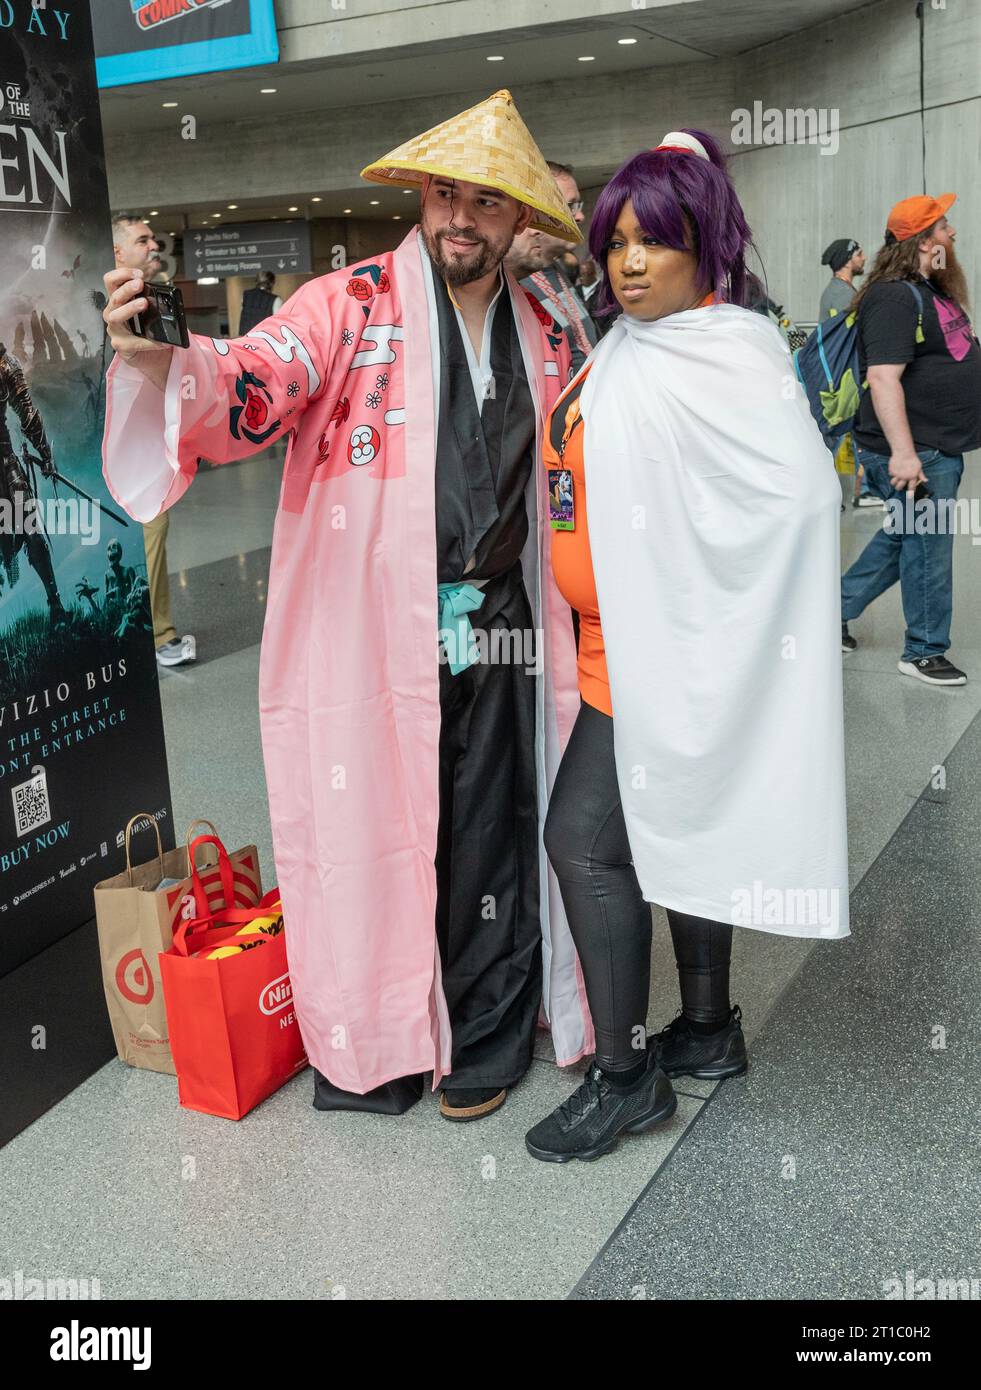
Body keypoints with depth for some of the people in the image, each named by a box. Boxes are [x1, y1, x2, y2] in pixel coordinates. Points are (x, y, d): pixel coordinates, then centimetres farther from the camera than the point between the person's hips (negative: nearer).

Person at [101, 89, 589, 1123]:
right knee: (368, 829, 3)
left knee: (491, 842, 11)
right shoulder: (347, 306, -3)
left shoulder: (547, 337, 11)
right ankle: (373, 1043, 25)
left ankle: (486, 1038, 32)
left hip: (498, 634, 4)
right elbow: (254, 392, -18)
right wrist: (165, 361, -39)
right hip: (368, 629, -3)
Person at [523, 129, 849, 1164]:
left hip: (671, 652, -9)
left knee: (585, 839, -6)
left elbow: (801, 494, -23)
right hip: (624, 644, 9)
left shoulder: (730, 354, -15)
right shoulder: (627, 347, 12)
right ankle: (708, 1029, 32)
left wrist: (696, 603, -19)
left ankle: (624, 1076, 8)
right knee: (677, 830, 16)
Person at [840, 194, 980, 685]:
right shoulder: (894, 297, -18)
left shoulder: (932, 291, 14)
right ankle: (925, 651, 14)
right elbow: (883, 376, -27)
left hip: (942, 446, 10)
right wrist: (903, 452, -31)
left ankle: (837, 607, 31)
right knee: (928, 548, 1)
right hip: (914, 452, -10)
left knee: (903, 537, 18)